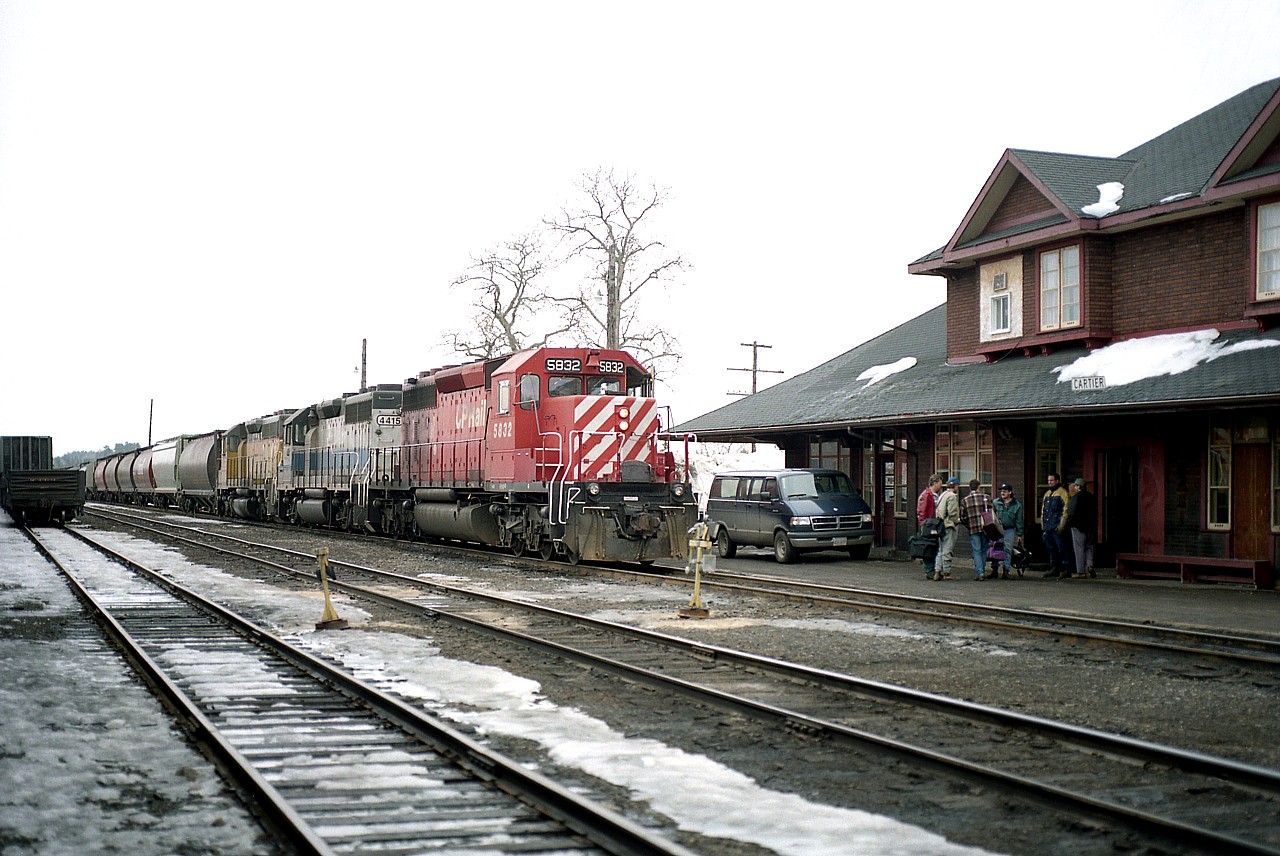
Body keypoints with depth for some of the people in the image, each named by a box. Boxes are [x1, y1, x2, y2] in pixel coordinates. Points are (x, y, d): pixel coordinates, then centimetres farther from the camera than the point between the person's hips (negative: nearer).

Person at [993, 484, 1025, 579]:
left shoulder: (1016, 505, 4)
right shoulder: (996, 502, 5)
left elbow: (1019, 521, 6)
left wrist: (1019, 535, 5)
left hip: (1009, 530, -1)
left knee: (1008, 549, -6)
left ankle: (1006, 570, -3)